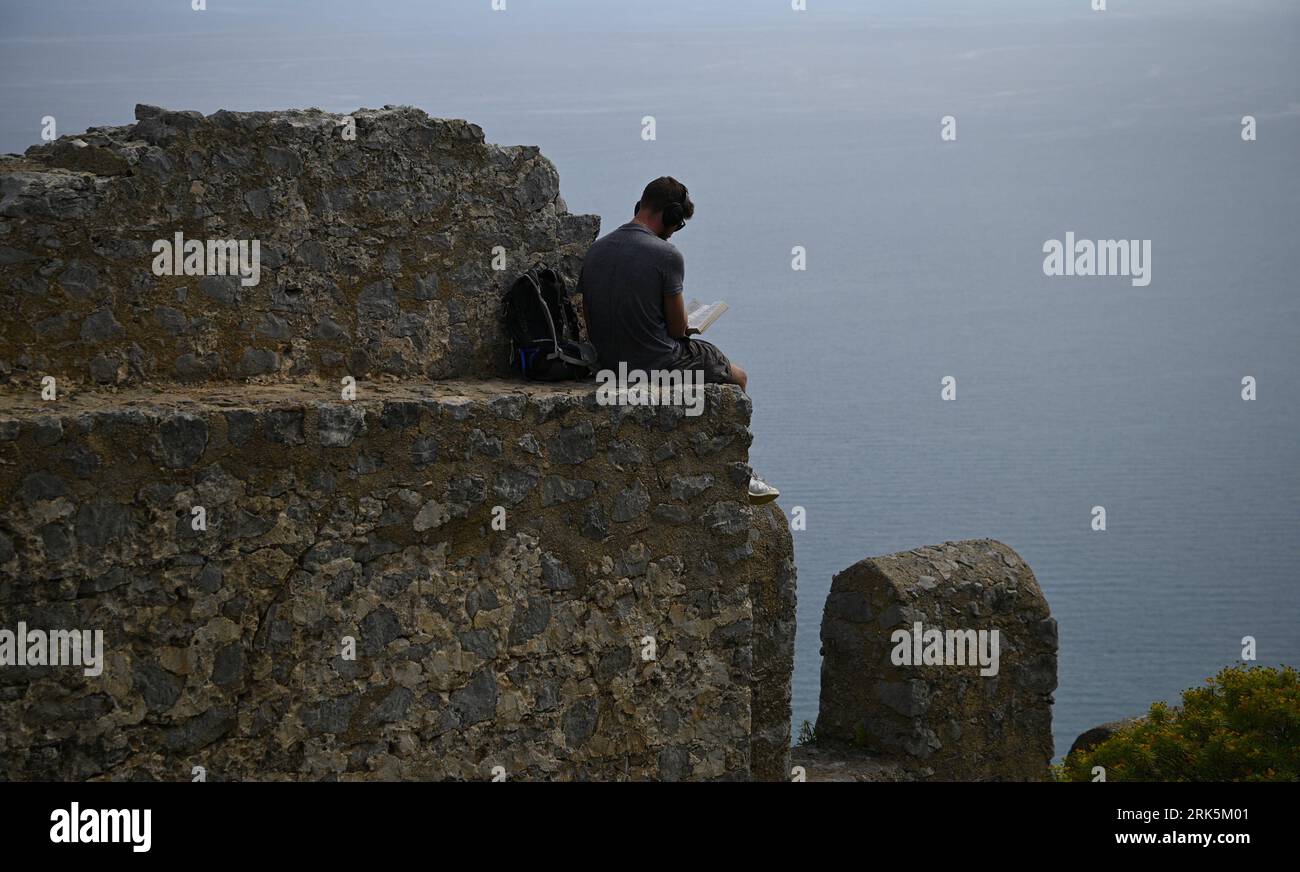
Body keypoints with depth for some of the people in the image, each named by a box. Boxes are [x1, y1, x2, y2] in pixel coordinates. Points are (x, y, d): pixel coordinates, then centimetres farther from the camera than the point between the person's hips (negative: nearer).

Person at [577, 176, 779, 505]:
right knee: (738, 378, 21)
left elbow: (591, 326, 7)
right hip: (658, 365, -7)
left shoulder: (594, 251, 2)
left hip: (609, 366, 8)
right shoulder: (666, 255, -18)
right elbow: (677, 328, -13)